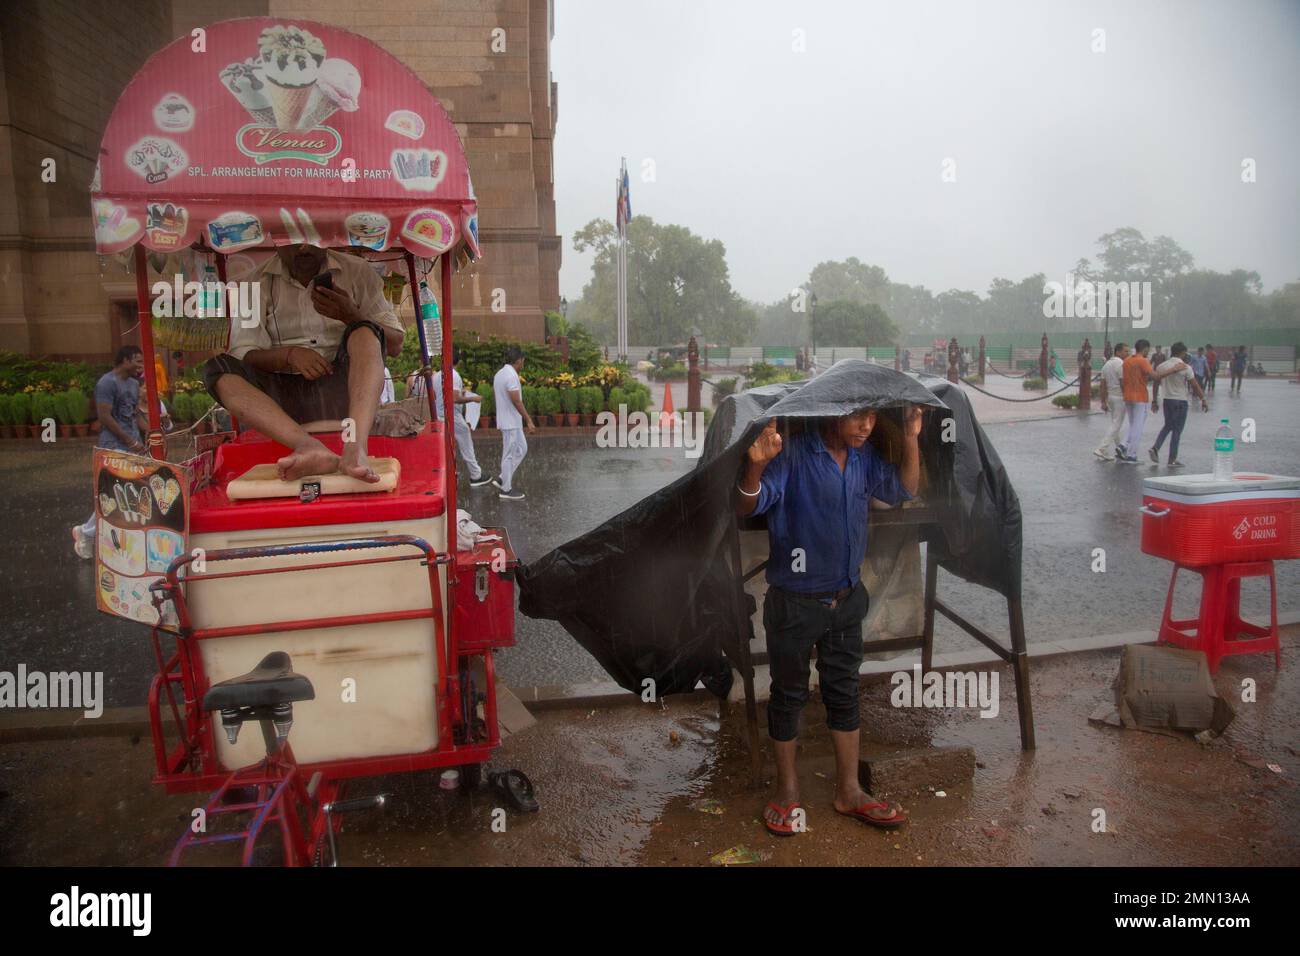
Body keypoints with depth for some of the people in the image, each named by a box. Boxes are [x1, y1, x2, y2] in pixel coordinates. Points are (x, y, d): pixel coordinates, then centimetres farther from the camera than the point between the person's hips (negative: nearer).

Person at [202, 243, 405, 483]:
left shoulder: (357, 272, 9)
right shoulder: (258, 283, 9)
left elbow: (395, 346, 5)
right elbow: (242, 355, 2)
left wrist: (351, 316, -13)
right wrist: (288, 354, -18)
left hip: (342, 390, -1)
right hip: (285, 396, 1)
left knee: (365, 330, -25)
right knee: (217, 369, -21)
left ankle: (356, 447, -48)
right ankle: (309, 445, -47)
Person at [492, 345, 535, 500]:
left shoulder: (499, 373, 11)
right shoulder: (511, 376, -20)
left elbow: (494, 394, 21)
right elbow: (516, 401, -24)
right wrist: (529, 420, -20)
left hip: (512, 422, 10)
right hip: (511, 423, -10)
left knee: (521, 449, 17)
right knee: (509, 455, -1)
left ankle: (503, 479, 19)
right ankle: (506, 490, 7)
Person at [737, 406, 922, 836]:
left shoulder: (864, 457, 0)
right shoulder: (792, 454, -21)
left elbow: (903, 490, 5)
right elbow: (747, 506, -27)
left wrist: (910, 440, -9)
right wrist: (756, 466, -48)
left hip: (846, 599, 6)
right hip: (794, 602, -6)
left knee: (844, 692, 16)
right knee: (788, 695, 11)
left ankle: (848, 791, 31)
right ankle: (787, 789, 30)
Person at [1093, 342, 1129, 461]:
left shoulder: (1106, 364, 10)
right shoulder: (1121, 364, -16)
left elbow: (1103, 385, 9)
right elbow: (1123, 384, -20)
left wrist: (1103, 402, 11)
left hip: (1110, 397, 9)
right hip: (1120, 398, -9)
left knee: (1115, 424, 17)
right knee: (1116, 425, -5)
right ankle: (1102, 449, -11)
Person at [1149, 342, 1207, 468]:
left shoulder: (1162, 366, 1)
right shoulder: (1185, 368, -12)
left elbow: (1155, 384, 6)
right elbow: (1195, 386, -9)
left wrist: (1154, 401, 13)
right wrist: (1203, 400, 0)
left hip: (1167, 400, 5)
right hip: (1180, 401, -5)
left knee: (1167, 426, 20)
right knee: (1177, 430, 2)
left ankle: (1155, 448, 0)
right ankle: (1172, 460, 6)